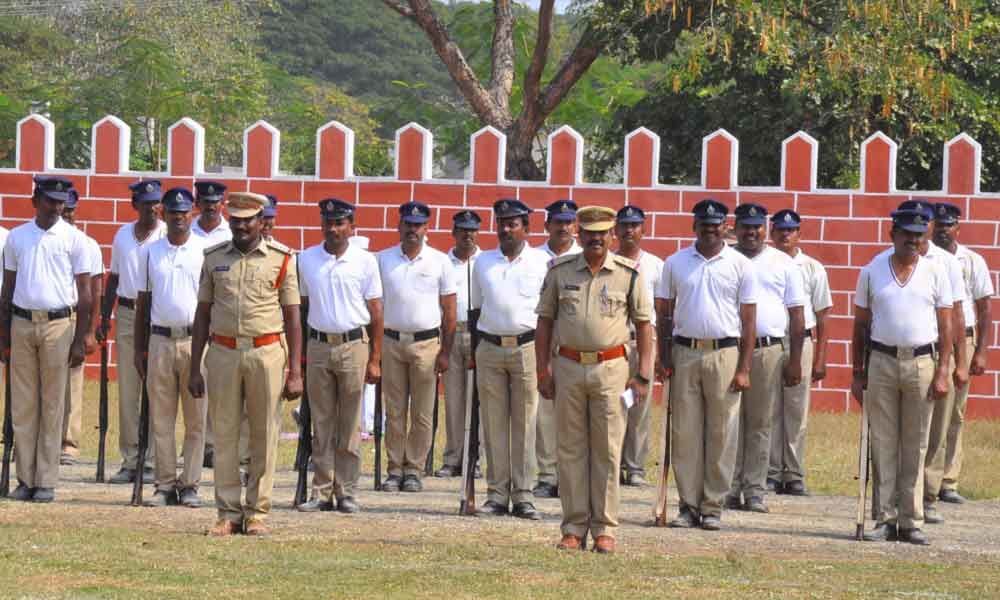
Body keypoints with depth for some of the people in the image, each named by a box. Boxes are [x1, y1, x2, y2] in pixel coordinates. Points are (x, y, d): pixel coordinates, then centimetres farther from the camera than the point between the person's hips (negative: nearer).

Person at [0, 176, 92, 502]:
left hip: (58, 324, -3)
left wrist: (80, 340, -5)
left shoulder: (73, 238, 2)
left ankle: (47, 481, 3)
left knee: (53, 404, 0)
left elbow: (84, 292, 1)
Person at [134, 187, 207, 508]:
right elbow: (142, 302, 14)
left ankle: (190, 485, 5)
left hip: (196, 340, -2)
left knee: (196, 418, 0)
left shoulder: (206, 251, 2)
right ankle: (165, 485, 8)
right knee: (160, 418, 3)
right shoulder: (149, 252, 11)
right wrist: (139, 348, 11)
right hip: (160, 340, 3)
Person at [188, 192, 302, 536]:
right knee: (225, 434, 3)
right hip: (223, 352, 2)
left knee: (264, 435, 2)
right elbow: (203, 313, 11)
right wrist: (195, 369, 6)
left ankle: (257, 512, 9)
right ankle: (228, 513, 9)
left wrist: (295, 372, -4)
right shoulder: (215, 258, 9)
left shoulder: (281, 259, 2)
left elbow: (292, 317, 2)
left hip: (267, 352, -2)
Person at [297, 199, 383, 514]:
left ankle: (347, 492, 5)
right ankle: (322, 492, 7)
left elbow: (375, 312, 2)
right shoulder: (306, 259, 7)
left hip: (354, 346, -2)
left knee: (350, 426, 1)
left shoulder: (365, 261, 1)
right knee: (321, 424, 4)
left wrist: (375, 359, -3)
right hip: (318, 346, 2)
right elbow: (301, 306, 11)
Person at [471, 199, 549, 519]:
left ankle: (523, 495, 1)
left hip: (527, 346, -3)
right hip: (490, 347, 3)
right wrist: (475, 351, 12)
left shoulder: (542, 262, 5)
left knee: (525, 423, -2)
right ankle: (497, 494, 6)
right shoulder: (483, 262, 13)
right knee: (494, 423, 2)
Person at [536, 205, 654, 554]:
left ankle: (605, 528, 6)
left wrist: (643, 375, 0)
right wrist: (543, 371, 3)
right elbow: (545, 321, 10)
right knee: (571, 449, 3)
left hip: (611, 368, -1)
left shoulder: (628, 273, 2)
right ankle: (574, 527, 9)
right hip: (568, 366, 1)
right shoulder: (560, 271, 6)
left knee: (607, 450, 0)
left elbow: (643, 325, 5)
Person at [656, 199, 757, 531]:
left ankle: (713, 507, 5)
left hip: (724, 354, -2)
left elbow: (748, 320, 2)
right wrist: (664, 359, 3)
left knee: (721, 434, -1)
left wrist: (744, 369, -5)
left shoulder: (741, 265, 3)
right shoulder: (675, 263, 9)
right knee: (685, 432, 2)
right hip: (684, 353, 2)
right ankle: (688, 504, 7)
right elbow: (664, 313, 12)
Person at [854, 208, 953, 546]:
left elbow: (946, 326, 4)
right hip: (881, 362, 0)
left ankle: (911, 521, 6)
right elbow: (860, 325, 9)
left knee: (916, 446, 3)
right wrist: (857, 373, 5)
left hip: (921, 362, 0)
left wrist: (942, 372, -4)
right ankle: (885, 518, 5)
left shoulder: (934, 272, 5)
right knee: (883, 443, 1)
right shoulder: (872, 271, 6)